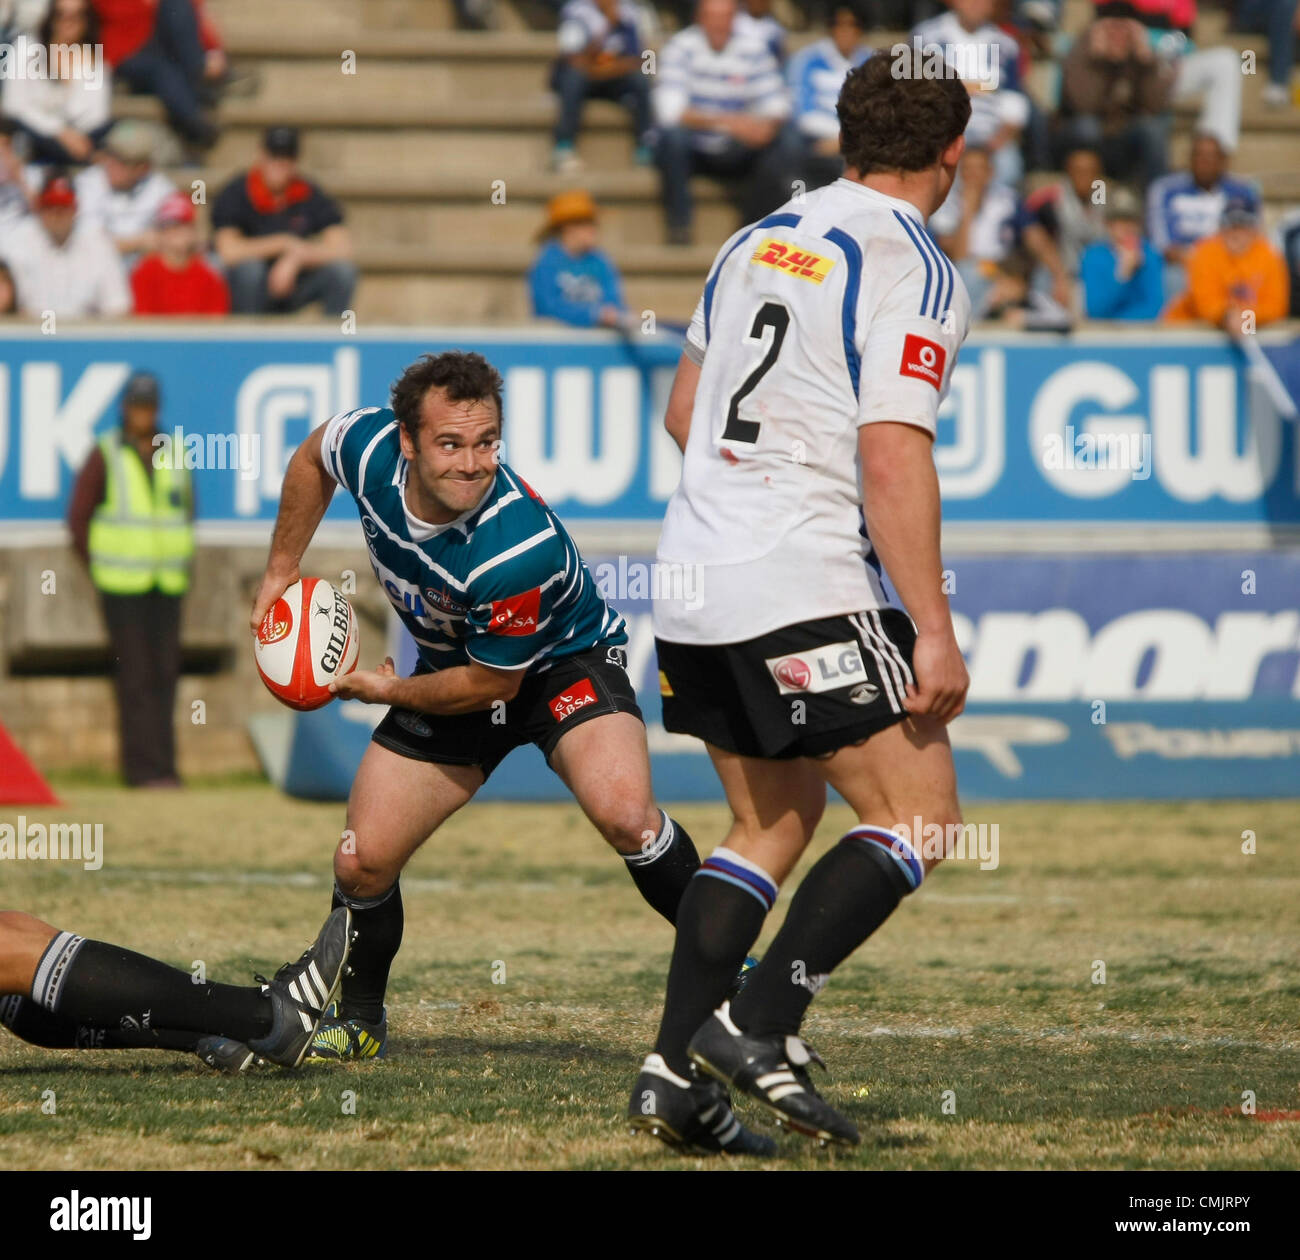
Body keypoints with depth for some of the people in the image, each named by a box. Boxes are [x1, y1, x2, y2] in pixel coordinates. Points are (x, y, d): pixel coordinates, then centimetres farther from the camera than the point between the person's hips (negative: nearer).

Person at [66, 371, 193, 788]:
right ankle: (143, 767, -6)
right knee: (135, 676, -7)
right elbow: (78, 517, 1)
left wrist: (183, 563, 11)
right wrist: (97, 571, 0)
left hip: (167, 583, 4)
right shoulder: (104, 456, -3)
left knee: (165, 674, 3)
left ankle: (163, 765, 8)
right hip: (122, 588, -4)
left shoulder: (175, 456, 8)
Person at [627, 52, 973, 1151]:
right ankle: (759, 1026, -14)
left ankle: (673, 1068, 8)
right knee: (918, 815, -2)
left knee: (774, 823, 17)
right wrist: (933, 634, -17)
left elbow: (683, 412, 20)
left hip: (693, 580, 8)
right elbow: (893, 457, -18)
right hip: (805, 588, -8)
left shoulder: (760, 241, 13)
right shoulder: (913, 276, -10)